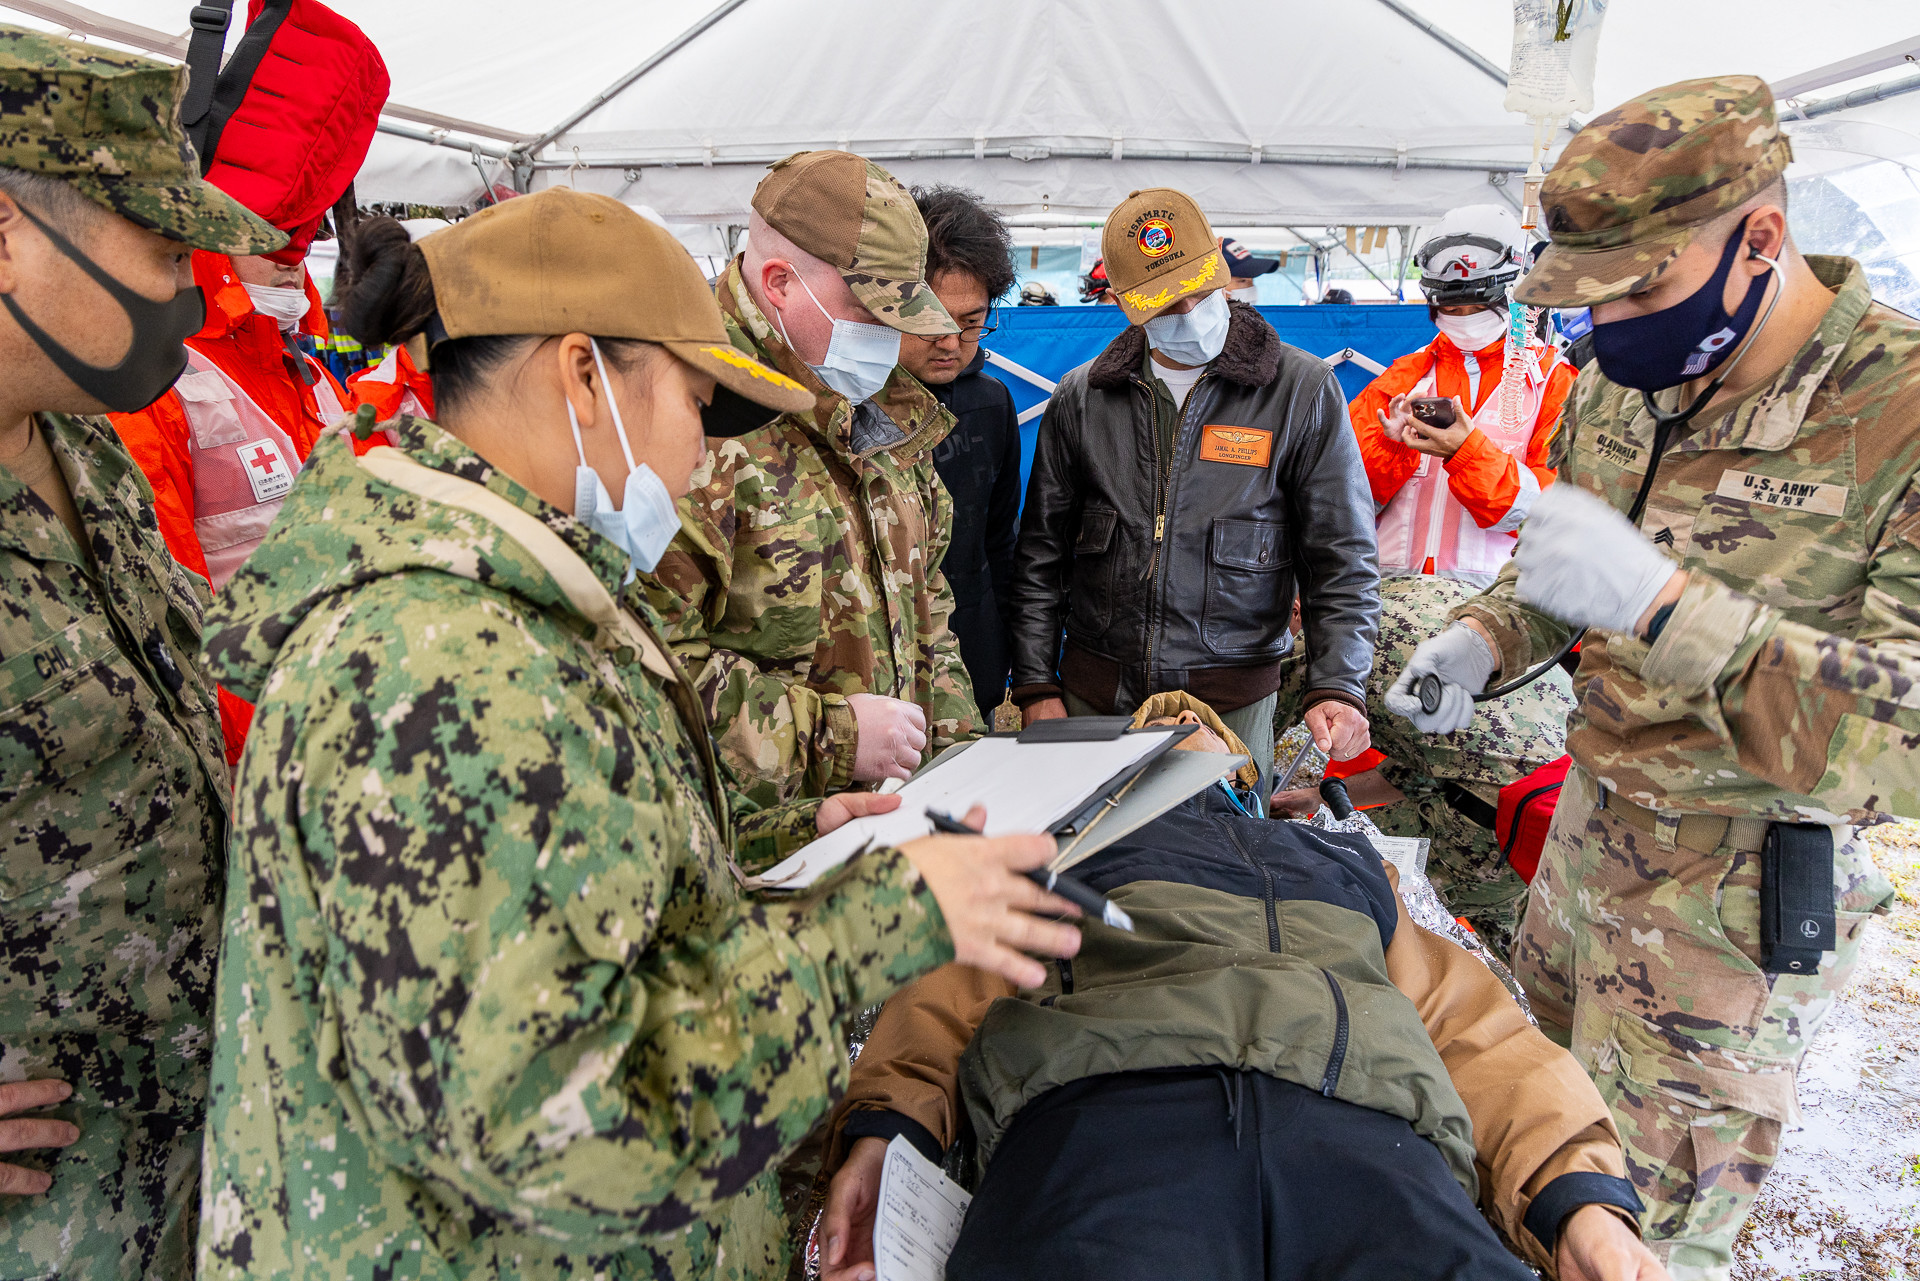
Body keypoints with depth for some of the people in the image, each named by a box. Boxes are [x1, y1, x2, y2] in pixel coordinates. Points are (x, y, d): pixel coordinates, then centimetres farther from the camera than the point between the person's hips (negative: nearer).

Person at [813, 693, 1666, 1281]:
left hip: (1360, 1124, 3)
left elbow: (1475, 1030, 24)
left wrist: (1579, 1198, 5)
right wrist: (884, 1121, -5)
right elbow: (956, 985, 16)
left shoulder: (1347, 860, 39)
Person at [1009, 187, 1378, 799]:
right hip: (1094, 696, 2)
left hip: (1232, 698, -2)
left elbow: (1341, 558, -3)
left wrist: (1339, 687, -14)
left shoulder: (1302, 390, -3)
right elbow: (1041, 554, 7)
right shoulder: (1081, 397, 3)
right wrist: (1036, 686, 2)